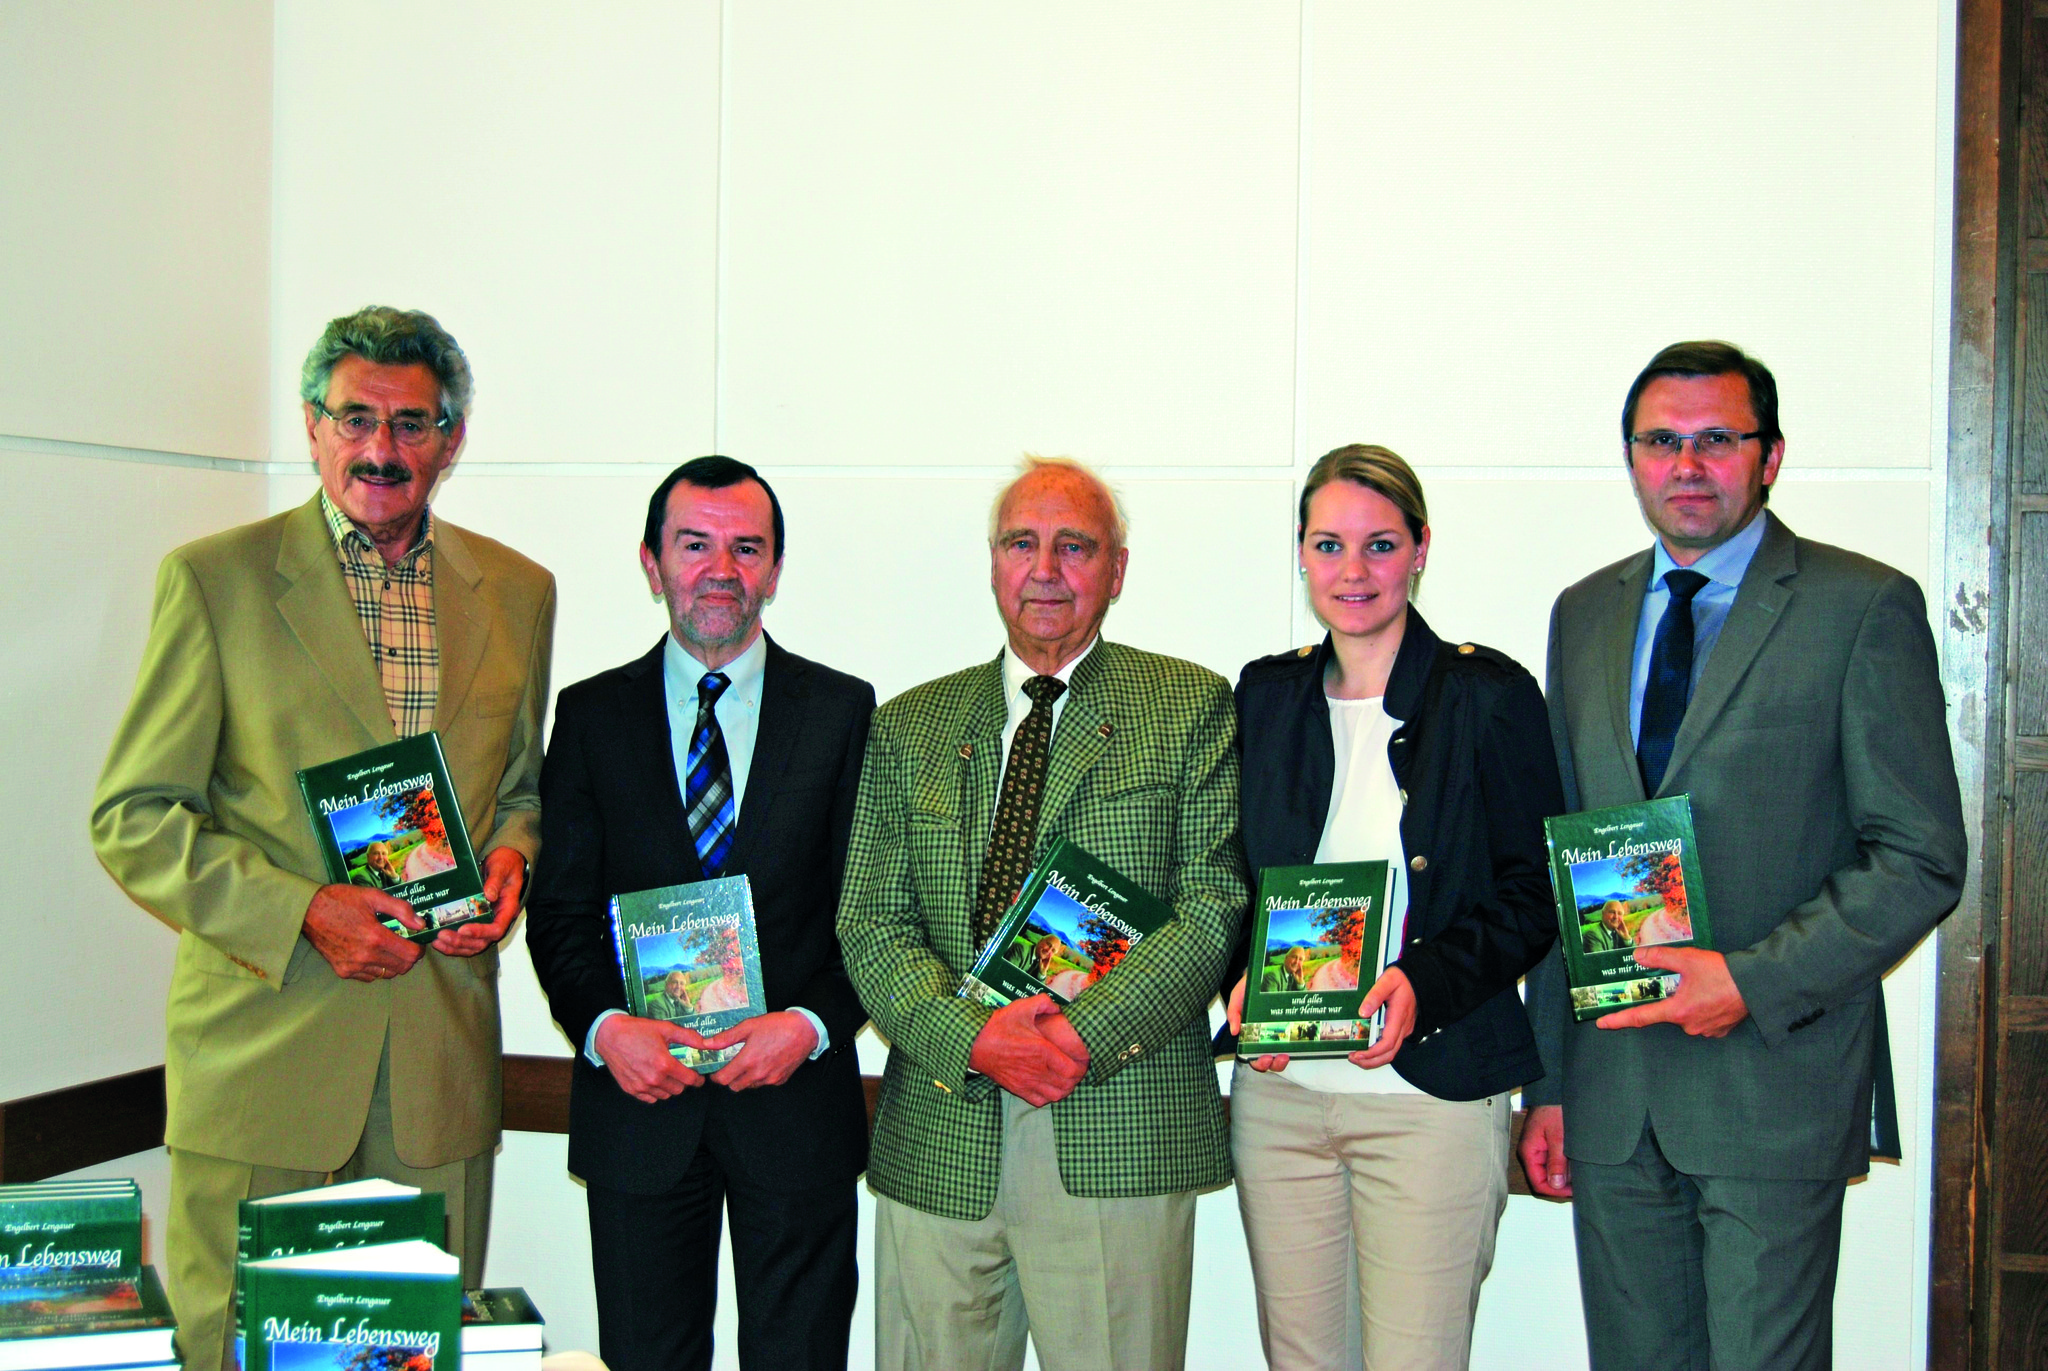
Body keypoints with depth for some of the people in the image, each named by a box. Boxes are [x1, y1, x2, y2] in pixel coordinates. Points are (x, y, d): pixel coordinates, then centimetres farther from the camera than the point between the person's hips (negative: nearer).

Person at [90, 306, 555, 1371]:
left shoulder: (517, 592, 9)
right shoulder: (212, 580, -2)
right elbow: (132, 818, -3)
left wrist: (510, 856, -2)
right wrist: (300, 913, -16)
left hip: (445, 1065, 3)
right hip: (260, 1058, -3)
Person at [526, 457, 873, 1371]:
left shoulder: (843, 712, 3)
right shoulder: (592, 715, 5)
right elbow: (561, 912, 3)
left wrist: (814, 1025, -15)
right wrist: (604, 1027, -14)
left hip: (797, 1099, 0)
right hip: (638, 1101, 1)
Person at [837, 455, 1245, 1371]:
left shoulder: (1191, 708, 6)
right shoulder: (908, 728, 13)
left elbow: (1216, 905, -3)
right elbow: (871, 925, 6)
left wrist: (1086, 1032, -15)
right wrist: (971, 1037, -12)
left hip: (1121, 1136, -2)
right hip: (942, 1136, 2)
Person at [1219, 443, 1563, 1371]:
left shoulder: (1490, 695, -3)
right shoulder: (1266, 694, 9)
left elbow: (1534, 899, -2)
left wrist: (1424, 982, -18)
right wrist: (1243, 976, -4)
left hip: (1431, 1089, -4)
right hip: (1278, 1088, 4)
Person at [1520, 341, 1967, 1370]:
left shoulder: (1863, 607, -3)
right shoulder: (1585, 614, 12)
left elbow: (1922, 859, -6)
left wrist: (1754, 981, -16)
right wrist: (1546, 1081, 10)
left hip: (1775, 1080, -4)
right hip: (1610, 1098, 4)